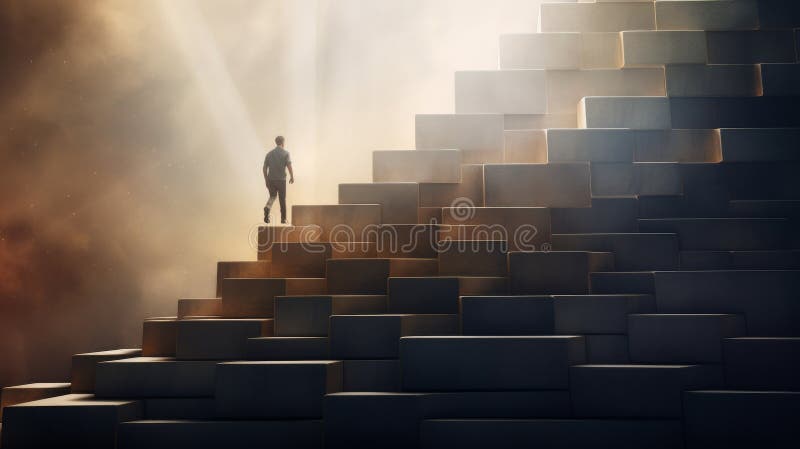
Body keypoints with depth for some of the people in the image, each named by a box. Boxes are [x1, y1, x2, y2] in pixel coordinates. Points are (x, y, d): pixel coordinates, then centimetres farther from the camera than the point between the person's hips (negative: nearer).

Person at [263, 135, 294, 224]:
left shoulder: (269, 153, 6)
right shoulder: (285, 153, -5)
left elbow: (265, 168, 5)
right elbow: (289, 166, -14)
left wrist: (266, 180, 13)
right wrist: (292, 177, 0)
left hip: (271, 179, 3)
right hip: (281, 179, -3)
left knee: (272, 196, 18)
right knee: (282, 199, 8)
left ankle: (267, 208, -13)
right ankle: (283, 219, 13)